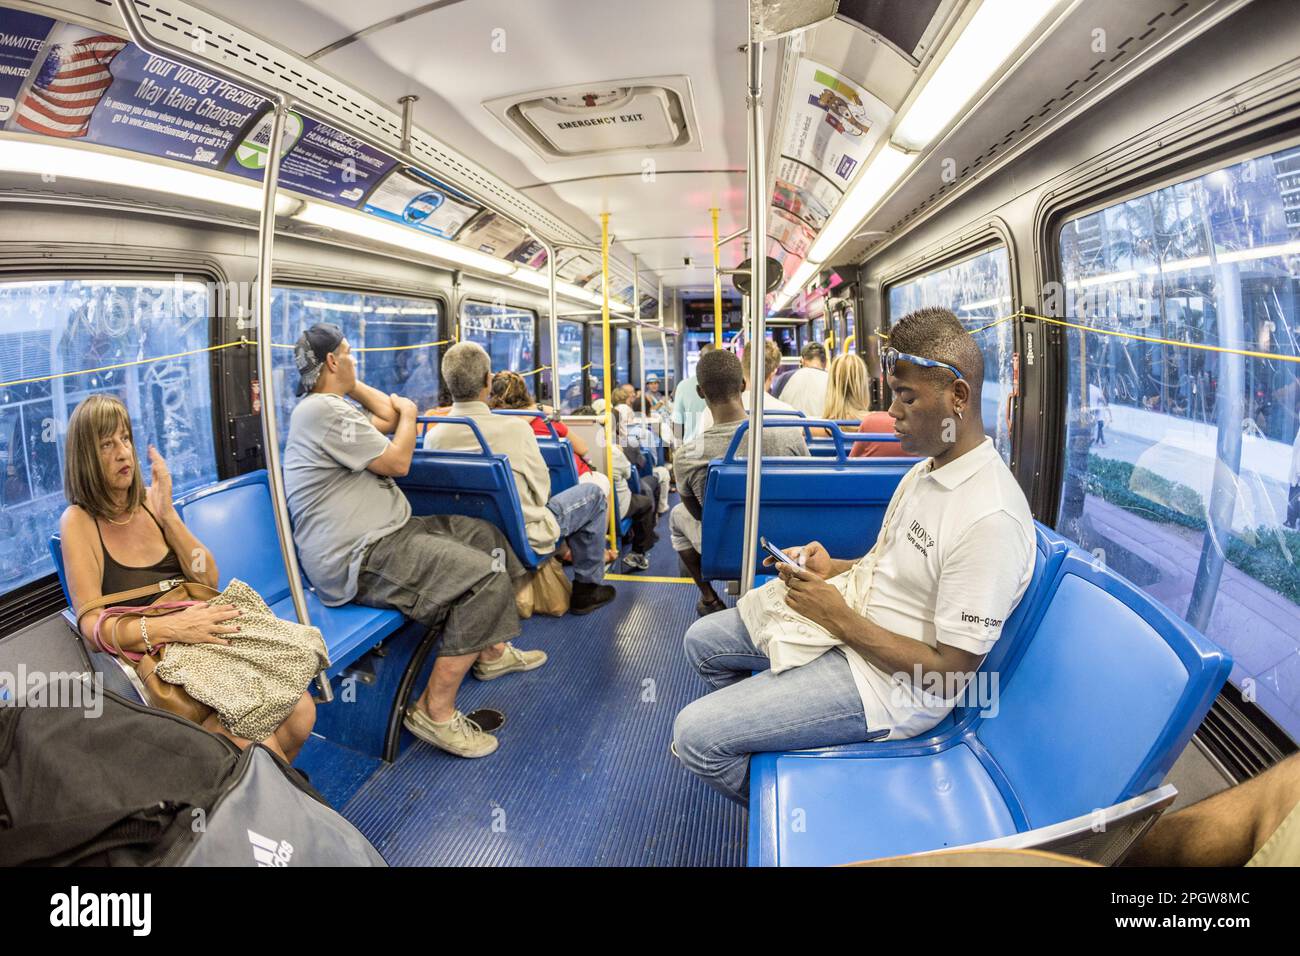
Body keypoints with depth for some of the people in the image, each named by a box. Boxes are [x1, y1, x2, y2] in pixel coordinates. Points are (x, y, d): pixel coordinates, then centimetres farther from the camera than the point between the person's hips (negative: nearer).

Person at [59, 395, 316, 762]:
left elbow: (209, 580, 3)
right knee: (256, 742, -24)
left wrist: (167, 515, -8)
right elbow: (91, 623, -12)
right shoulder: (79, 521, -5)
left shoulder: (149, 499, 8)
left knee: (301, 712, -15)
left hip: (208, 642, 4)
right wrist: (169, 627, -29)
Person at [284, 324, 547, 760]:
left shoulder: (330, 406, 18)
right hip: (357, 560, -12)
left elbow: (387, 419, 24)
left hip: (384, 533, 12)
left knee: (483, 533, 18)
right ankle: (434, 710, -15)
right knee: (487, 577, -25)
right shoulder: (323, 410, -16)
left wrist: (352, 383, 19)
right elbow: (396, 462, -15)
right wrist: (408, 415, 2)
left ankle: (492, 651, 26)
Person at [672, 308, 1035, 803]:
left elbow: (949, 671, -25)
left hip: (887, 682, -9)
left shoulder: (990, 519, -27)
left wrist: (839, 617, -20)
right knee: (702, 639, 17)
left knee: (694, 734, -14)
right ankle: (752, 731, 42)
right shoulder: (927, 468, 4)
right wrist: (835, 568, -1)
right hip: (848, 614, 10)